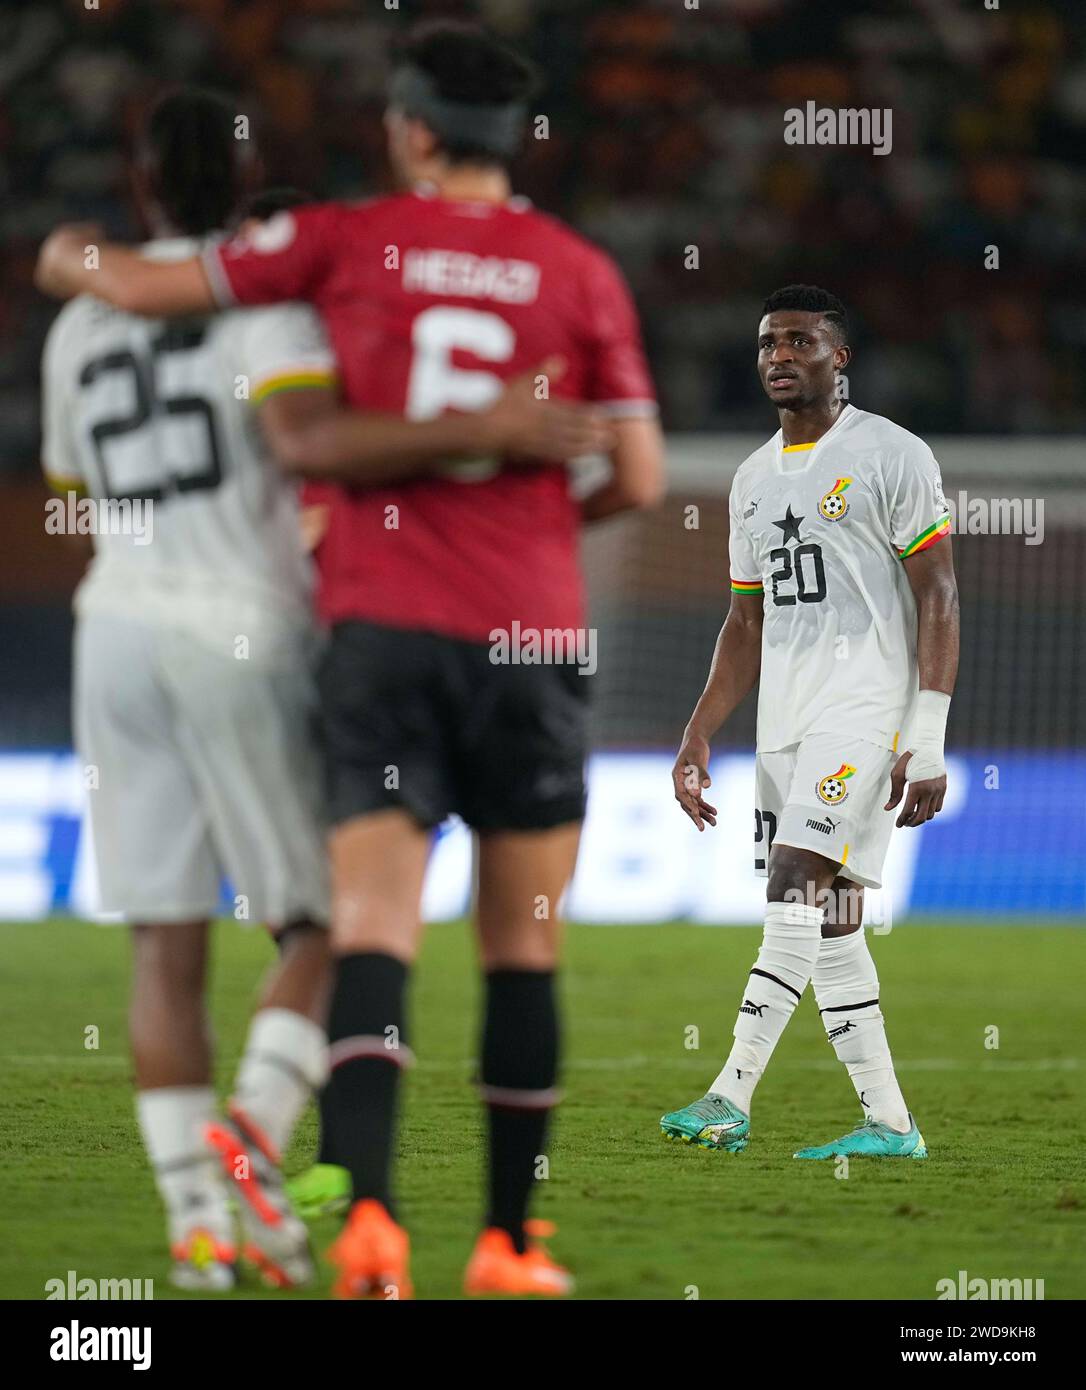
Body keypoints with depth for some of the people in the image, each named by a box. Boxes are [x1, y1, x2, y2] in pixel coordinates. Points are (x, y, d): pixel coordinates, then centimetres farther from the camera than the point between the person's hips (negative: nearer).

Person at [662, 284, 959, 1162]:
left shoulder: (893, 457, -4)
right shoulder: (755, 480, 17)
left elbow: (938, 601, -8)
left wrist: (927, 743, -15)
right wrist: (697, 739, 16)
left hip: (867, 715, -8)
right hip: (786, 726, 8)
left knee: (796, 886, -18)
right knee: (829, 924, 4)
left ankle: (731, 1098, -23)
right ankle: (889, 1124, 8)